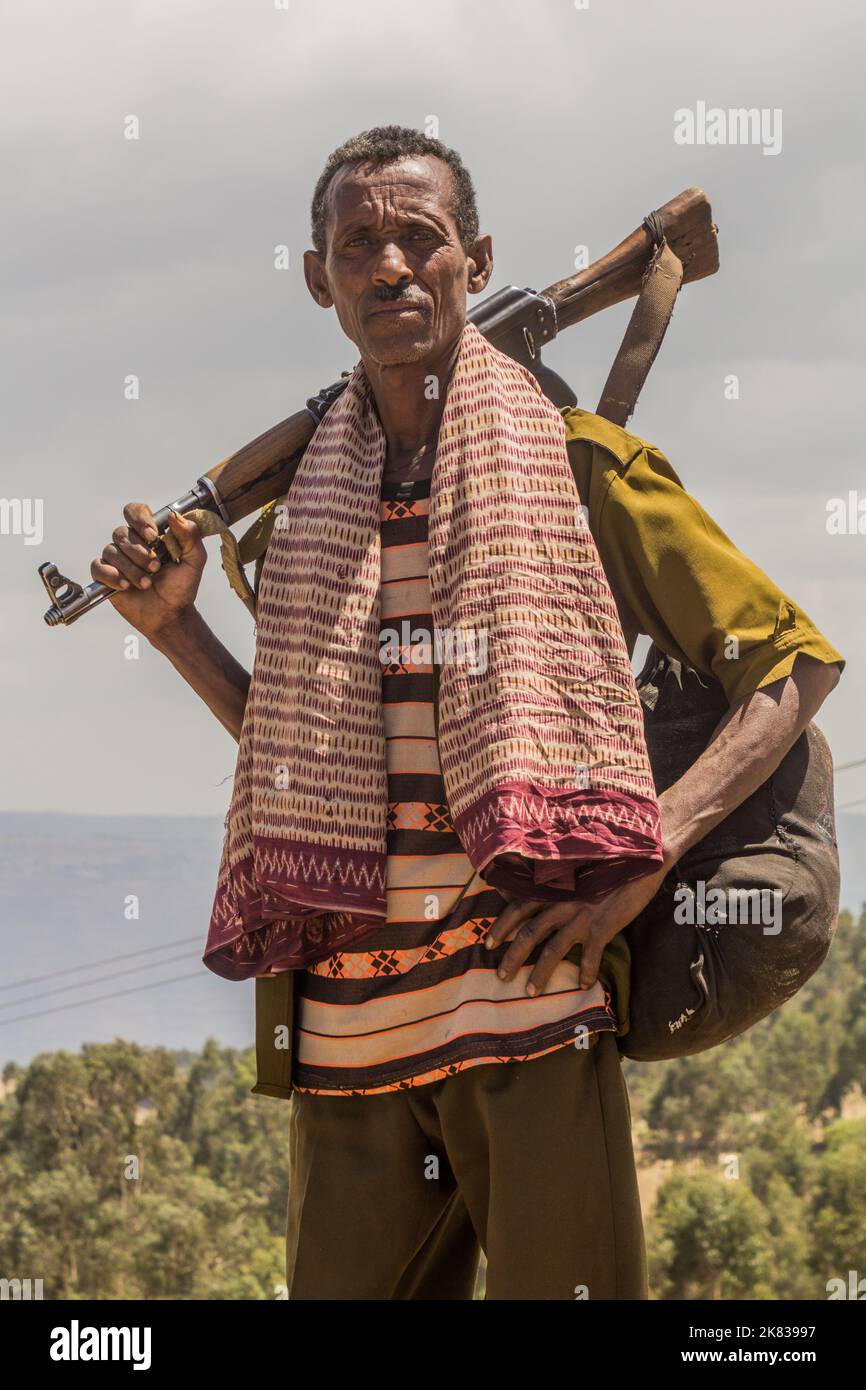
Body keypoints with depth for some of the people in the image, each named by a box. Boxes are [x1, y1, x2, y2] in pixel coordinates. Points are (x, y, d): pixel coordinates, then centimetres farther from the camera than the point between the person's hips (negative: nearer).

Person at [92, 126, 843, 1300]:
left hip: (532, 1019, -4)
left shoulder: (580, 467, 2)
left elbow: (799, 660, 1)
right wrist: (173, 627, 11)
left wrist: (648, 850, -12)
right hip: (345, 1029, 4)